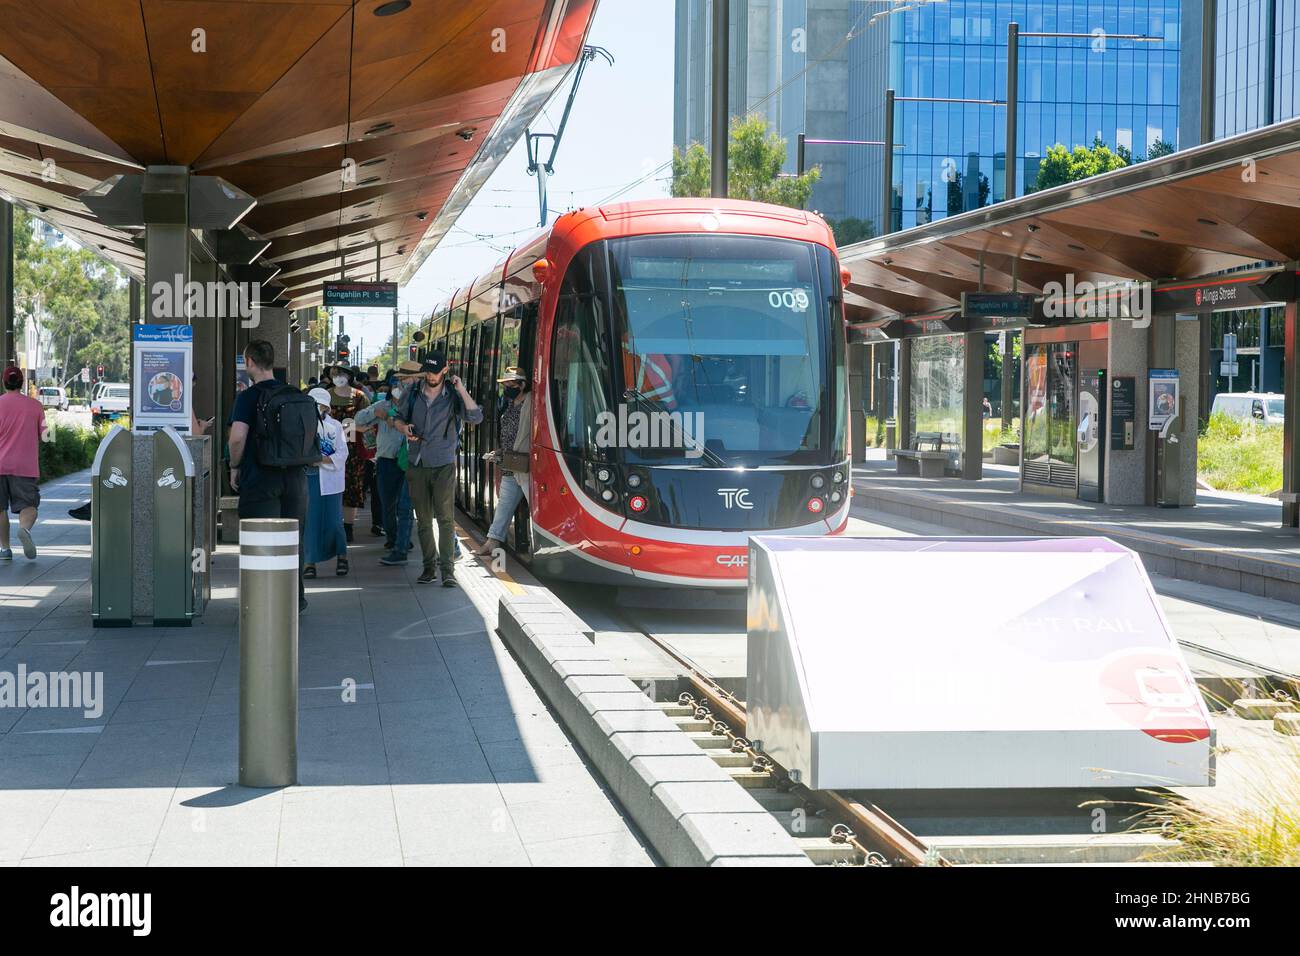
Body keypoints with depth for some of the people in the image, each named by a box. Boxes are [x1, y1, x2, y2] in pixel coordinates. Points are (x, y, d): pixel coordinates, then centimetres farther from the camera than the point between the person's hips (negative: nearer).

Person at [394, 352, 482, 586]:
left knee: (445, 518, -11)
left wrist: (461, 390, -19)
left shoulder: (453, 397, -3)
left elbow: (476, 418, -16)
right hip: (417, 466, 4)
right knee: (423, 520, 9)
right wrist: (404, 428, -3)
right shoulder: (414, 395, 8)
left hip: (444, 465, -4)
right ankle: (429, 565, 18)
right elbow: (399, 418, 20)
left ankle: (448, 569, -12)